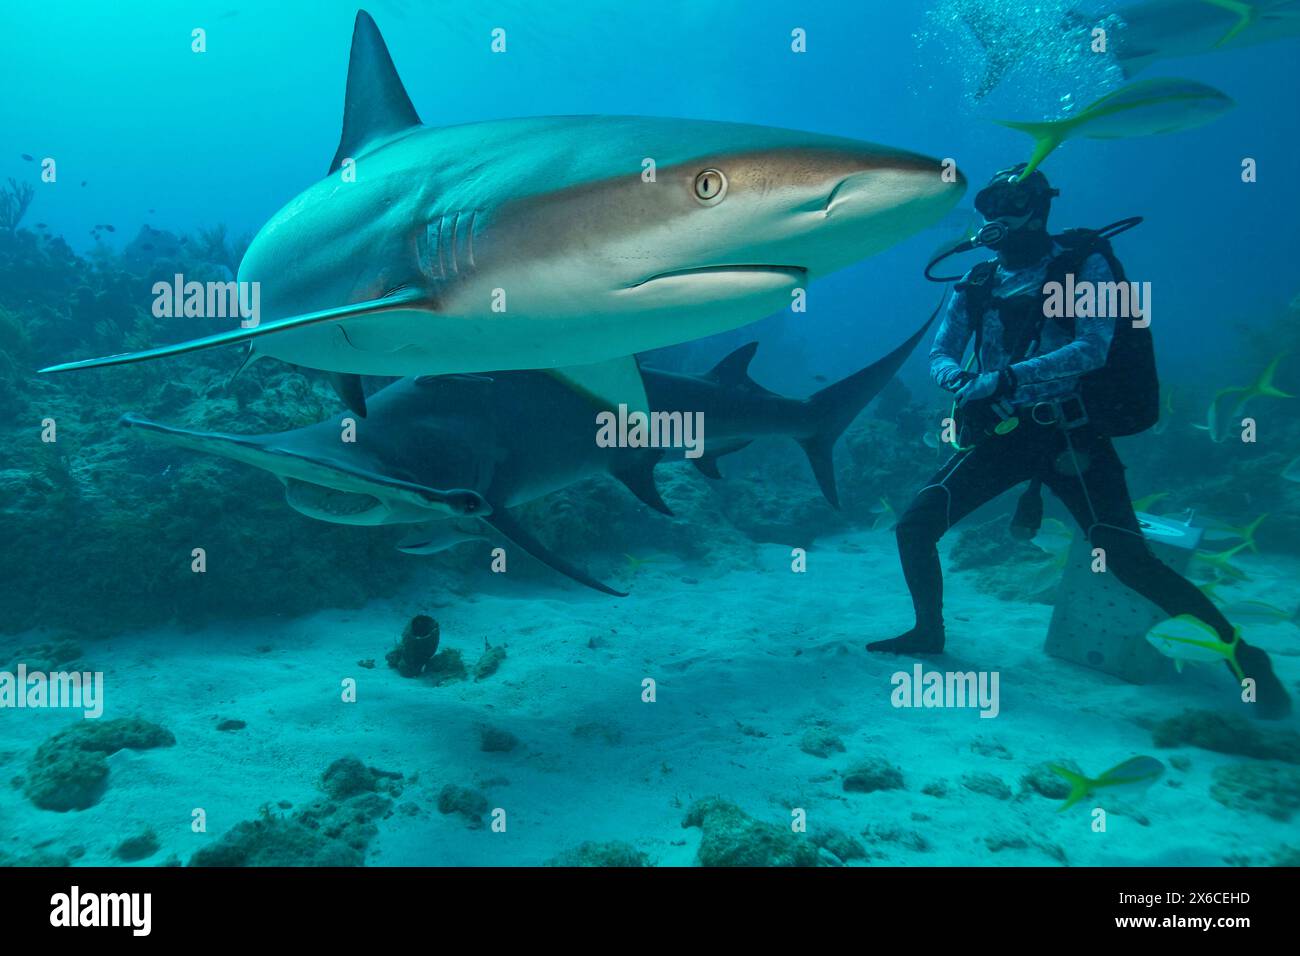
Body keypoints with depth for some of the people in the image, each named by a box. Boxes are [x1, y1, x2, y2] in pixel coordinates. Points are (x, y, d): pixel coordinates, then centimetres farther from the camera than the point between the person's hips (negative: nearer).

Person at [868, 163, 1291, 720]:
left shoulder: (1084, 265, -5)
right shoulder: (978, 282, 8)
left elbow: (1092, 349, -18)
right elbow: (940, 354, 6)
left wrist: (1008, 376, -31)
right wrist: (959, 379, -19)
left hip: (1070, 436, -4)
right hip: (999, 436, 5)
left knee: (1126, 558, -12)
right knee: (915, 524, -5)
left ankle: (1243, 656, 5)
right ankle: (929, 631, 19)